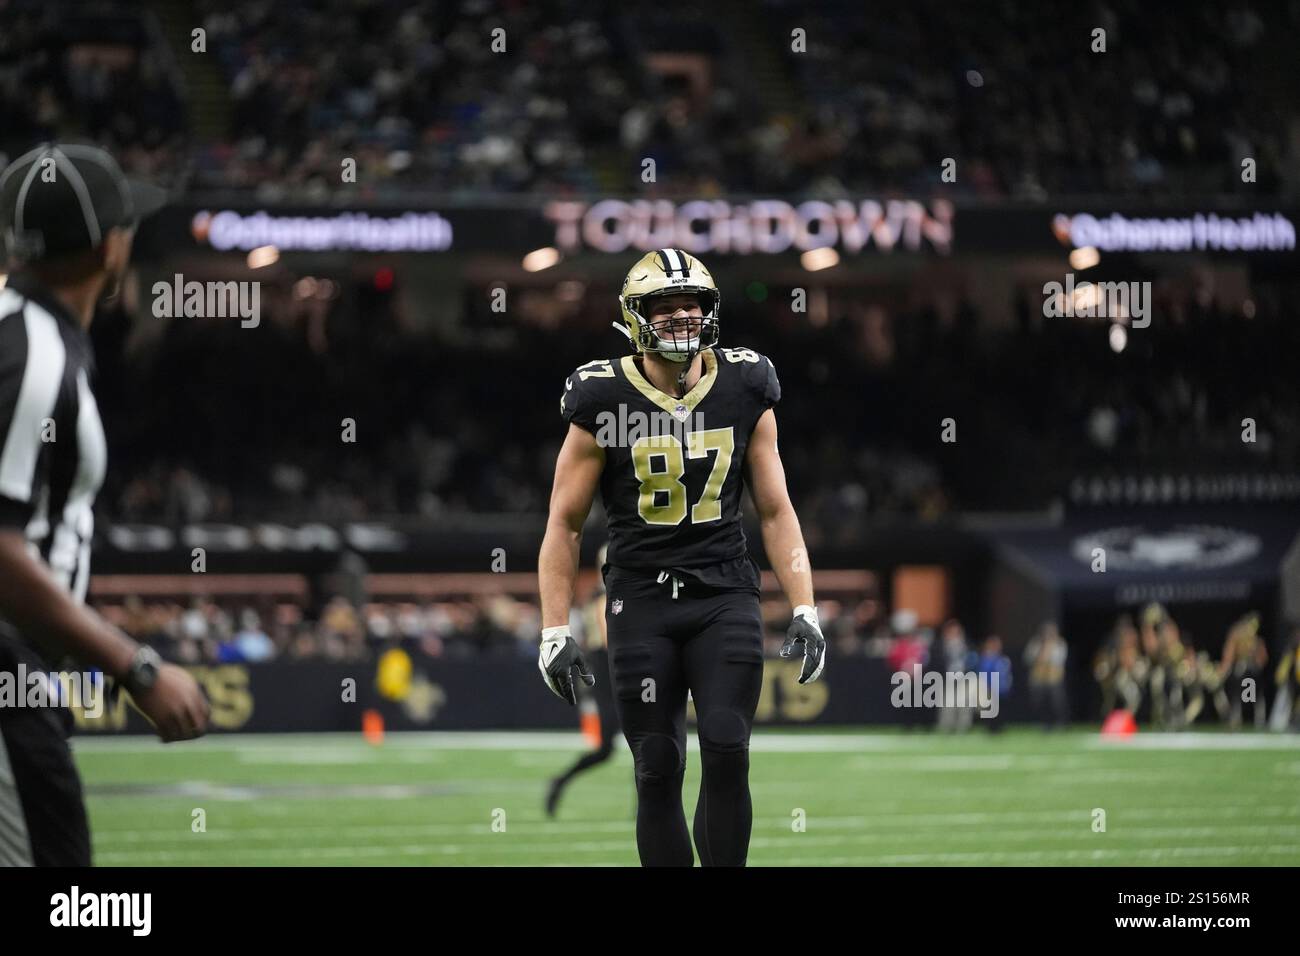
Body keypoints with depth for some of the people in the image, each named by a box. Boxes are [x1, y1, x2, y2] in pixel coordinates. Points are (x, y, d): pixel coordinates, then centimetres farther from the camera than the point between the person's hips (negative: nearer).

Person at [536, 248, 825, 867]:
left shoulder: (746, 391, 2)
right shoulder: (604, 402, -4)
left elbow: (775, 512, 9)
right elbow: (564, 523, 1)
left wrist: (804, 612, 1)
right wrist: (555, 632, -3)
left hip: (725, 598, 1)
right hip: (642, 601, -1)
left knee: (726, 754, -12)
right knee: (658, 770, 0)